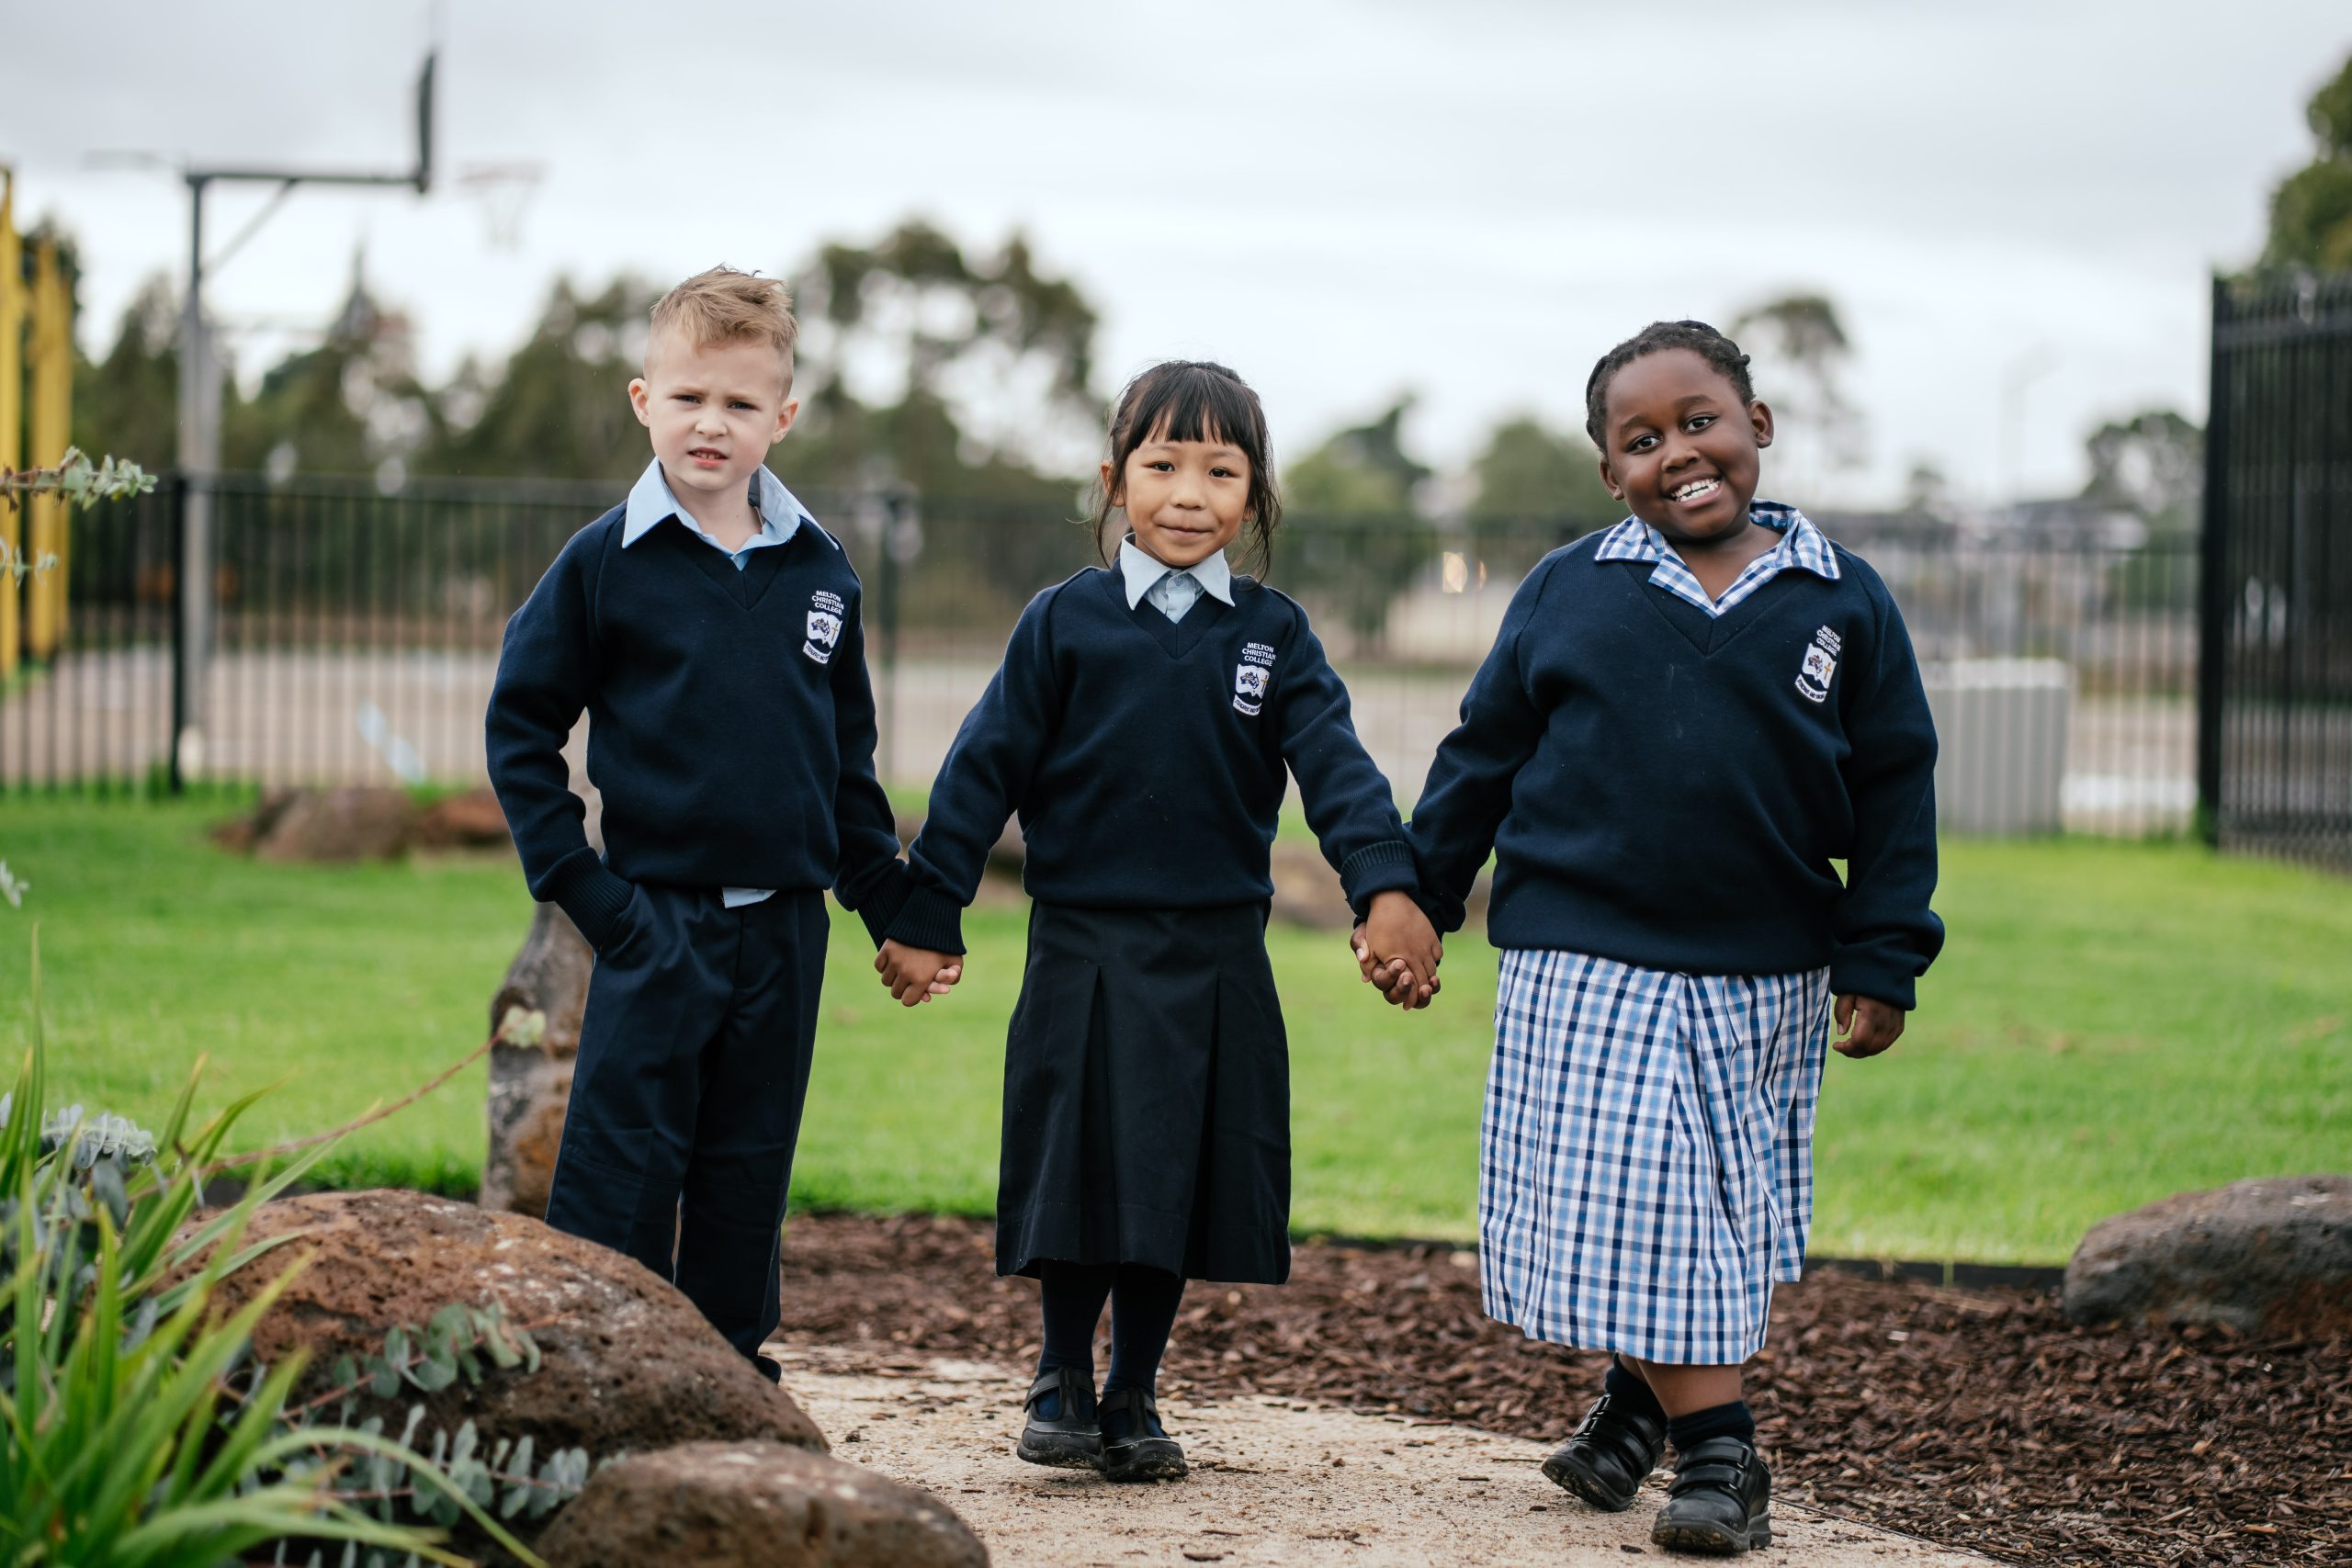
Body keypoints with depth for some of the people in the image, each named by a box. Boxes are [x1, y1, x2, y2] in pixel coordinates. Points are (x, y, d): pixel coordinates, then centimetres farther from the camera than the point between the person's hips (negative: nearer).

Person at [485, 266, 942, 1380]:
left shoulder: (820, 573, 7)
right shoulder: (605, 565, -4)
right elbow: (520, 726, -1)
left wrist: (895, 909, 13)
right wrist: (576, 881, -8)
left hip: (783, 927, 4)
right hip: (654, 922, -4)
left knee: (747, 1181, 11)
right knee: (622, 1175, -3)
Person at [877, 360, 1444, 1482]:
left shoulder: (1273, 636, 4)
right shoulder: (1064, 623, 0)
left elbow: (1335, 765, -6)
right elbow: (985, 768, 0)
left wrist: (1386, 885, -22)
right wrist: (926, 914, -3)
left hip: (1217, 962, 2)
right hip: (1083, 954, -2)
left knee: (1180, 1181, 7)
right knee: (1079, 1174, 2)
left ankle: (1135, 1396, 23)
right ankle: (1063, 1381, 20)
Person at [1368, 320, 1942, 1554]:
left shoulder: (1844, 603, 2)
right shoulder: (1566, 592, 2)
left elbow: (1895, 790, 5)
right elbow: (1482, 755, 9)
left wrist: (1881, 960, 0)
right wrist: (1414, 899, 9)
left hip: (1765, 975, 1)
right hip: (1587, 958, -1)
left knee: (1726, 1214, 10)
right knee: (1634, 1206, -6)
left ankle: (1648, 1396, 29)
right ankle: (1716, 1452, 4)